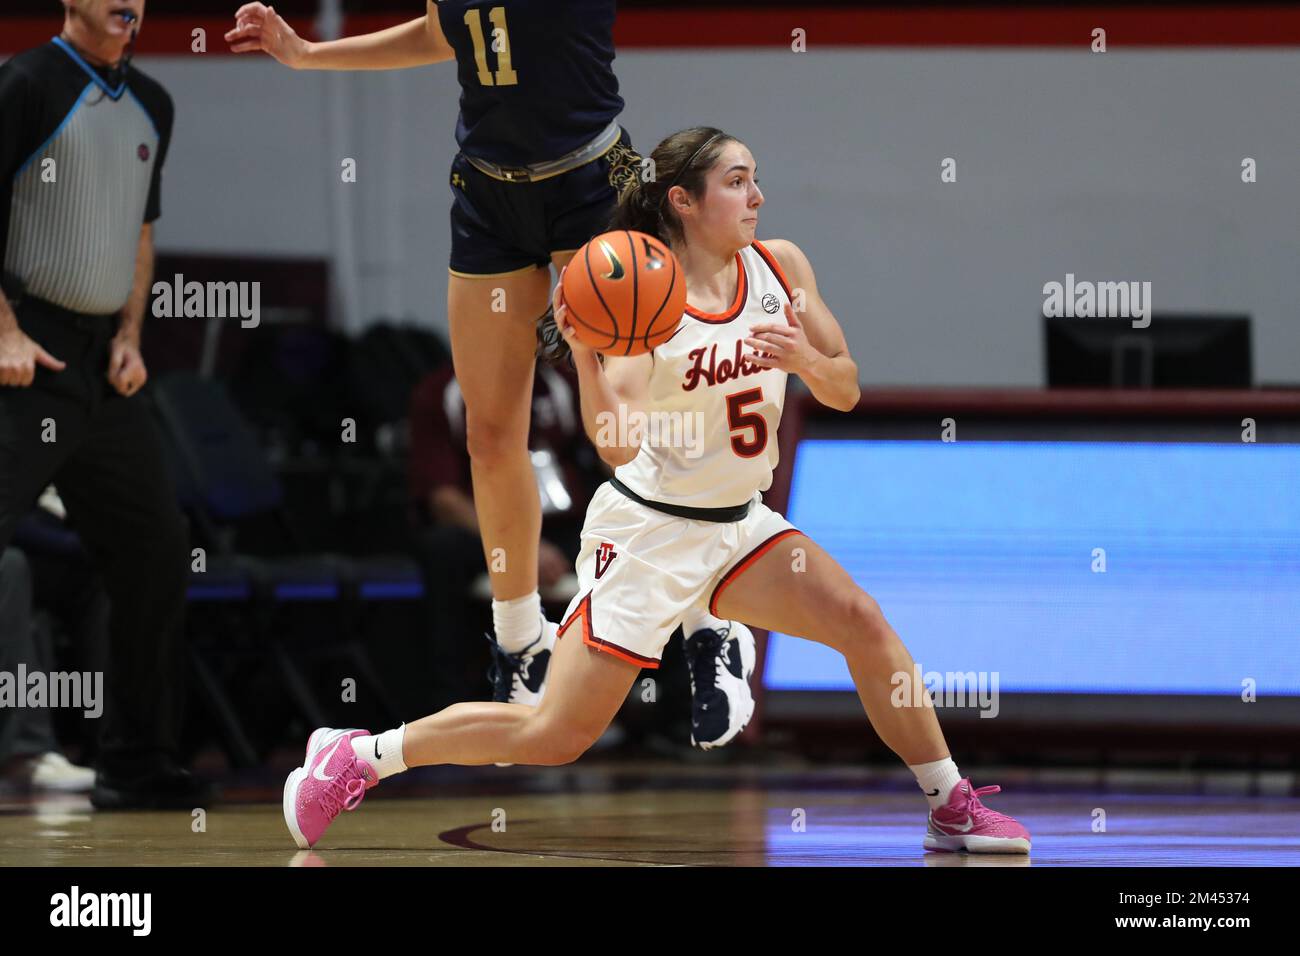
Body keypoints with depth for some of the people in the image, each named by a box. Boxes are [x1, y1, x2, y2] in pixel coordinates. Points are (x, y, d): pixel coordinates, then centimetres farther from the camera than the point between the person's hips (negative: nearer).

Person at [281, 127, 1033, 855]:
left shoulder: (780, 267, -2)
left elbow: (846, 390, 2)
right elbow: (619, 441, -27)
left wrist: (806, 359, -20)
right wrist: (583, 353, -42)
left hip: (739, 524, 5)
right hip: (652, 530, -5)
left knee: (862, 621, -13)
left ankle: (953, 808, -2)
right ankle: (355, 756, 7)